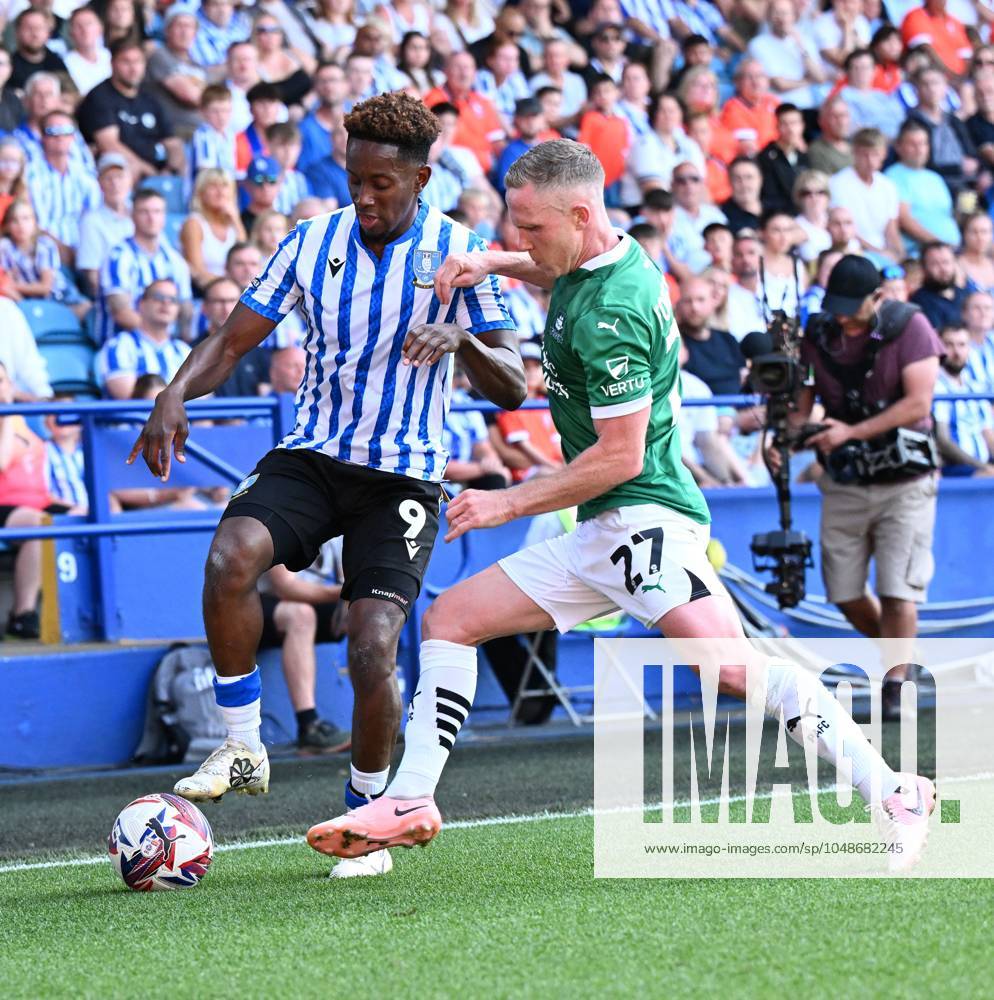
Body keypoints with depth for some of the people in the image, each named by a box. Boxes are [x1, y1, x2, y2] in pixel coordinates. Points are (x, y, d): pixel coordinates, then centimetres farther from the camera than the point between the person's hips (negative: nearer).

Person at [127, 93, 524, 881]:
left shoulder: (460, 252, -4)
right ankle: (243, 748, -13)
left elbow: (512, 387, -4)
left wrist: (463, 338, -25)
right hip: (310, 456, 2)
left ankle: (365, 816, 8)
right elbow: (234, 341, 7)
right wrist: (178, 394, -13)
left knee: (372, 651, -16)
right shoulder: (314, 242, 3)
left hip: (403, 475, -2)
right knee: (231, 556, -29)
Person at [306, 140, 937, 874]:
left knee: (728, 661, -29)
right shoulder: (614, 256, 9)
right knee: (450, 618, 10)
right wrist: (494, 264, 19)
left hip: (645, 518, -11)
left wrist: (509, 503, -10)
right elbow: (555, 271, 37)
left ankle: (894, 795, -26)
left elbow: (620, 456, -19)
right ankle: (411, 802, 8)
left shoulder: (610, 314, -20)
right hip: (599, 536, 11)